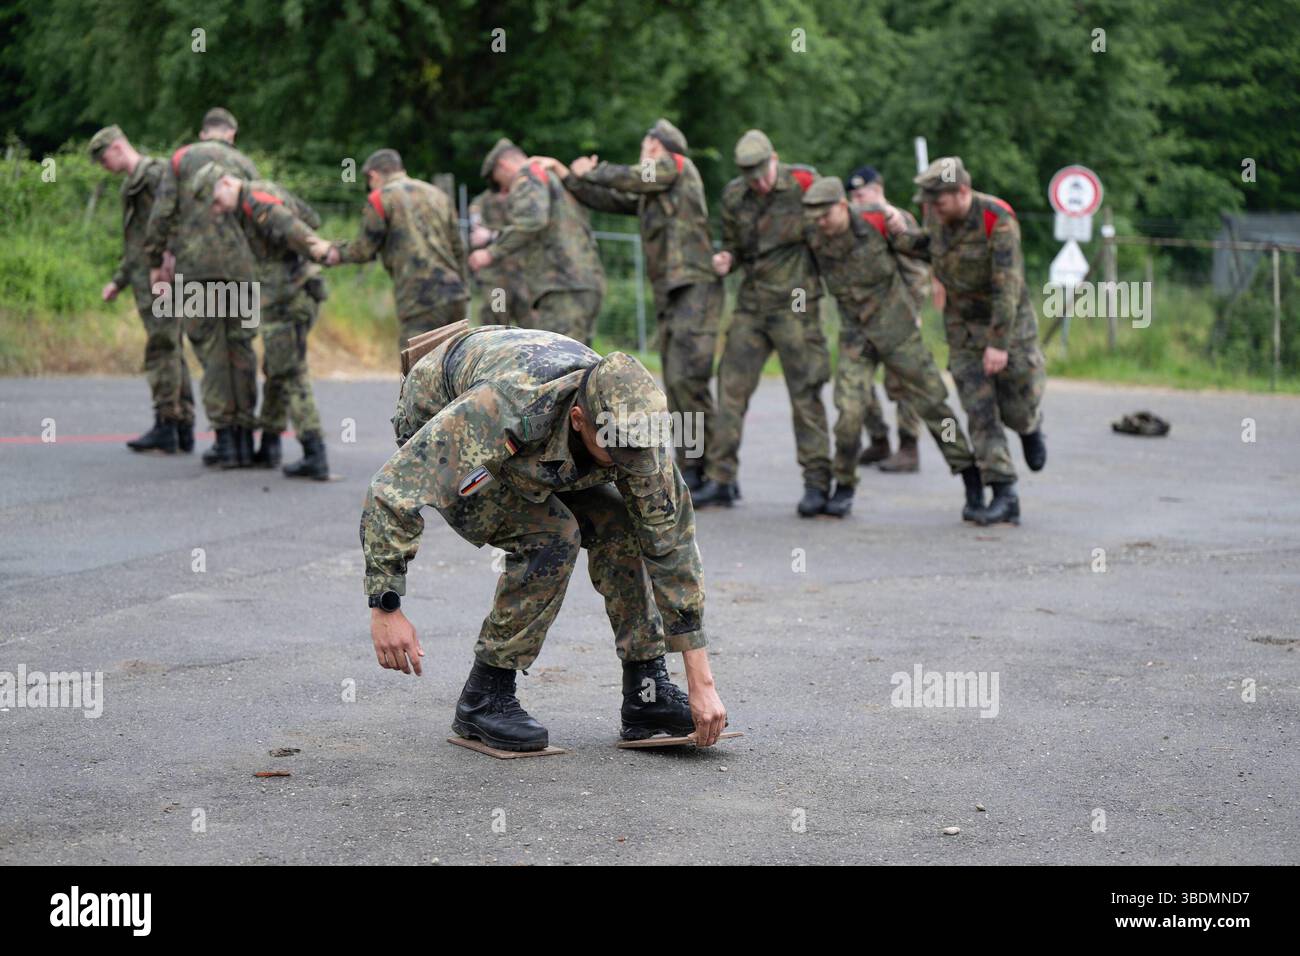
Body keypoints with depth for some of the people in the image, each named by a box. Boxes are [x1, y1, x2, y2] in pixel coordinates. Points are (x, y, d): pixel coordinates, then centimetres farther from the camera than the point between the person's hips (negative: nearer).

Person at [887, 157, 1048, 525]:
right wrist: (901, 235, -2)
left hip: (1008, 321, -4)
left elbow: (1007, 285, -27)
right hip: (963, 326, 4)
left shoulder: (998, 221, -25)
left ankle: (1031, 426, 41)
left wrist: (999, 343, -30)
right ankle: (1004, 497, -5)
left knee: (1018, 409, 2)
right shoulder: (939, 217, -5)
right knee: (980, 411, -5)